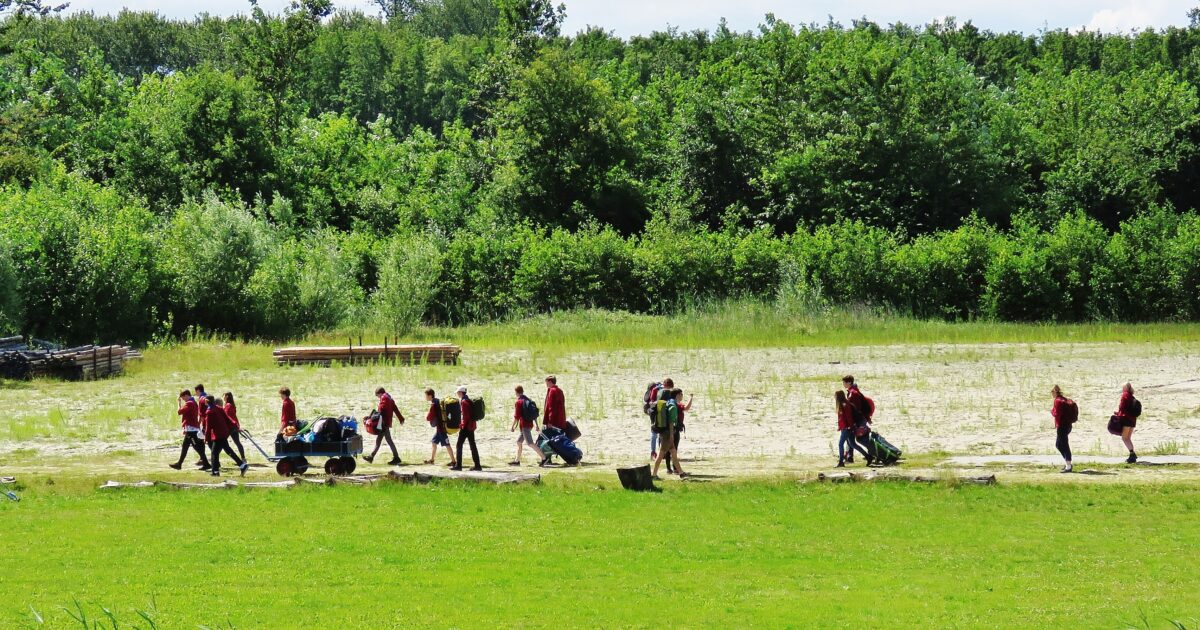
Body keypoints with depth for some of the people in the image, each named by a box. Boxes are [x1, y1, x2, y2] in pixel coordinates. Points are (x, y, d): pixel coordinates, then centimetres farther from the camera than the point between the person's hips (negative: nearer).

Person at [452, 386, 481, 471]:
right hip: (472, 426, 9)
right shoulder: (469, 400, 15)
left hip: (466, 427, -9)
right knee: (473, 445, 10)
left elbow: (465, 416, -20)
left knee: (459, 445, -3)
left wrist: (462, 426, -14)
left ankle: (458, 465, -4)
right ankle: (477, 465, 9)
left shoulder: (464, 402, -14)